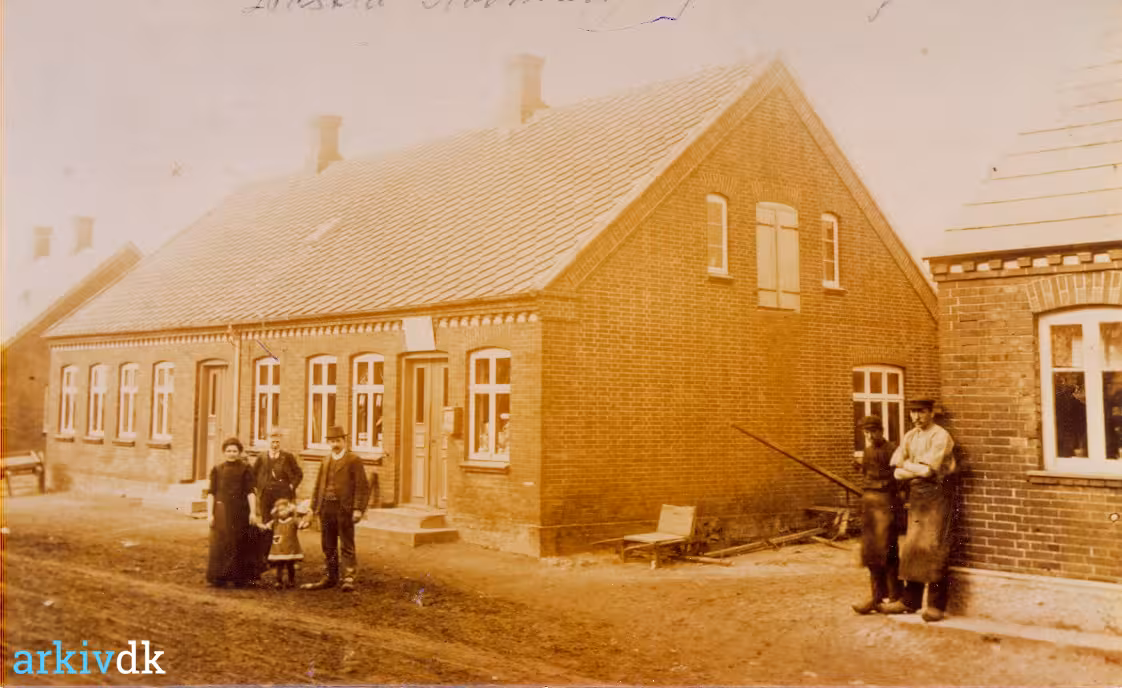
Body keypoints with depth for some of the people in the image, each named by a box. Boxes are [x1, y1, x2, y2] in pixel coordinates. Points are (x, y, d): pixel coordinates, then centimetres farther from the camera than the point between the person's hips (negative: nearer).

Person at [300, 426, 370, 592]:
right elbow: (318, 486, 20)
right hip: (326, 508, 6)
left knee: (346, 546, -3)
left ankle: (349, 579, -1)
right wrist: (313, 509, 14)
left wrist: (358, 509, -16)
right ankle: (330, 578, 21)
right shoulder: (326, 460, 16)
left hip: (344, 509, -6)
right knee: (328, 547, 12)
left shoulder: (353, 459, -3)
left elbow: (362, 486, -8)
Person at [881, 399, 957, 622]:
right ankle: (909, 600, 15)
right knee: (911, 546, 7)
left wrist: (907, 465, -3)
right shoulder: (910, 437, 13)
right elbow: (897, 471, 6)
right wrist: (918, 470, -11)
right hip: (916, 495, 7)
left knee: (933, 546, -8)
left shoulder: (941, 436, -8)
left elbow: (928, 469, -18)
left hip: (937, 494, -7)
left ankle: (936, 605, -2)